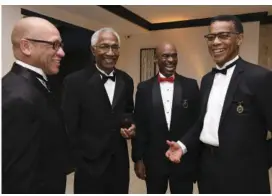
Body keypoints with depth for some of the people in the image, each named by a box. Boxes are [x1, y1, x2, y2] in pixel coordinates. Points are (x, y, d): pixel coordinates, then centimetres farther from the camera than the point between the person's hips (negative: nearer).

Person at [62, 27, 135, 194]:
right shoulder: (76, 81, -12)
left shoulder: (126, 80, 2)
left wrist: (132, 126, -6)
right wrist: (78, 160, -6)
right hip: (90, 164, -4)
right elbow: (70, 127, -9)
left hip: (119, 161, 5)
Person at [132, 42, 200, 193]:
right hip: (153, 160, 1)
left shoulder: (191, 85, -1)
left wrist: (198, 158, 2)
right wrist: (138, 158, -1)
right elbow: (139, 126, 0)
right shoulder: (144, 88, -1)